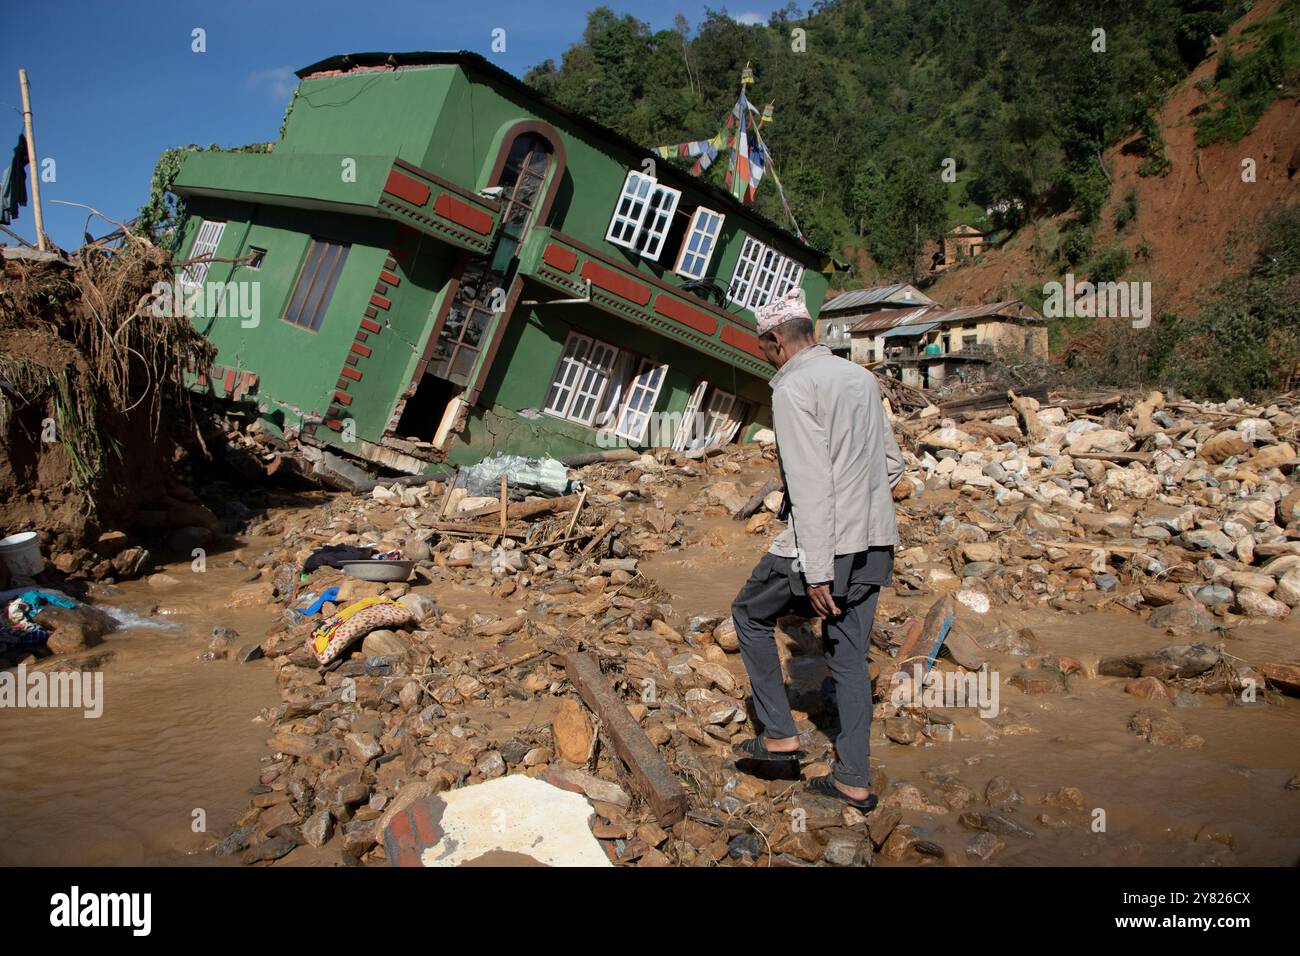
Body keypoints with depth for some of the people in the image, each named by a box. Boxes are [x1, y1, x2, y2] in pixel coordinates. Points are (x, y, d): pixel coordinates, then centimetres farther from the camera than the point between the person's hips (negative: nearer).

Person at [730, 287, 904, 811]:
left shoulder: (794, 387, -12)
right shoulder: (861, 377, 12)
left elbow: (810, 483, -19)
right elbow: (892, 462, 18)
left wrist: (817, 572, -20)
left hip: (827, 542, -7)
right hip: (876, 542, 7)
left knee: (751, 614, 15)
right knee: (849, 655, 14)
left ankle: (779, 734, 18)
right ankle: (854, 780, 19)